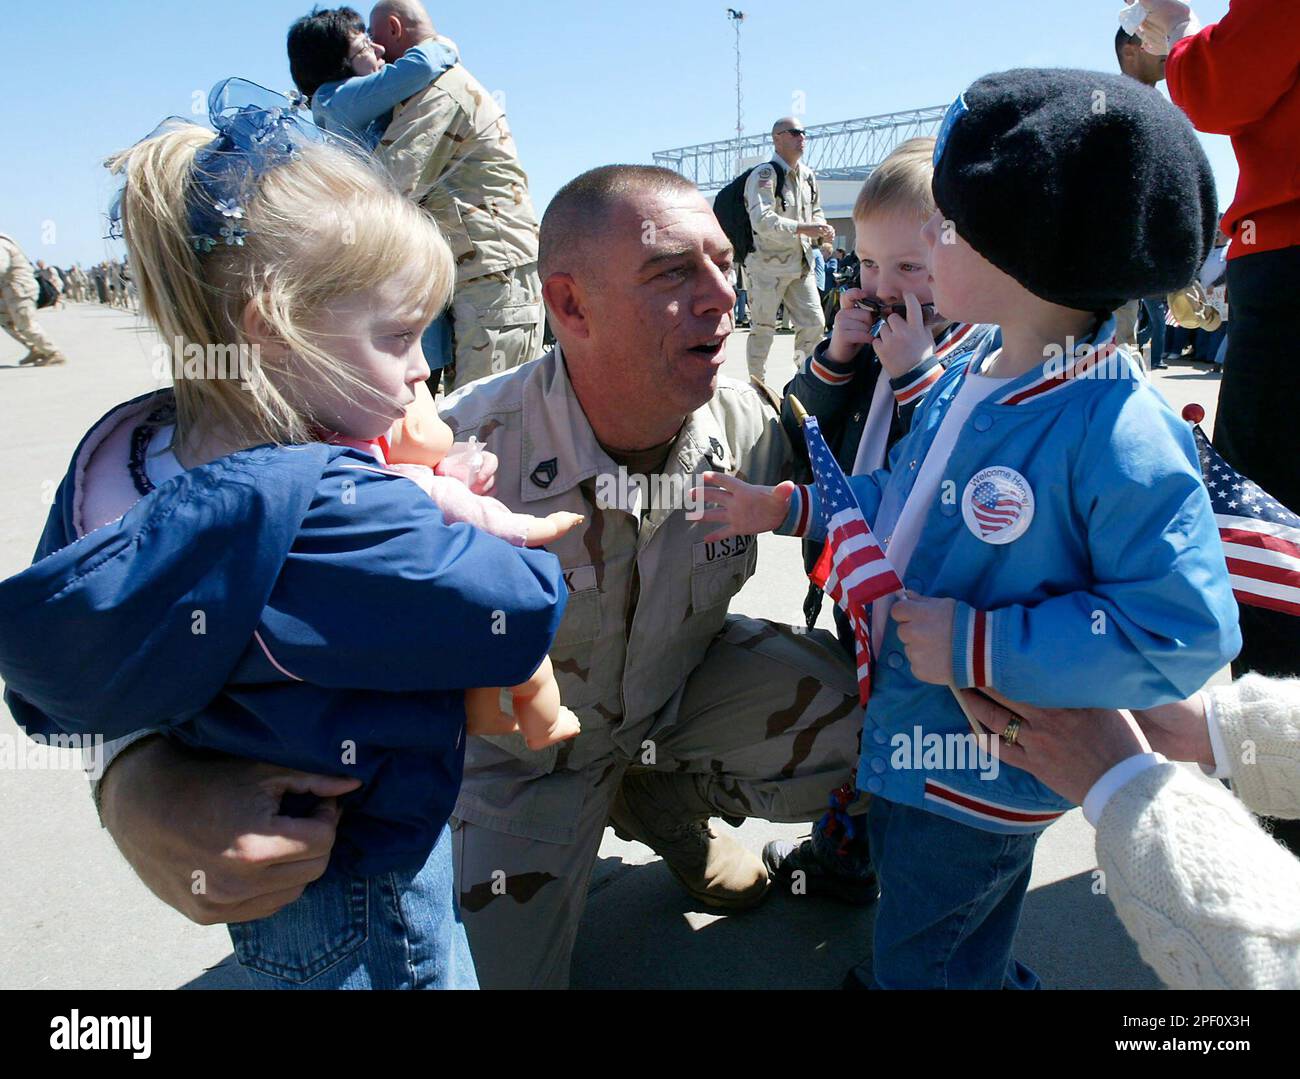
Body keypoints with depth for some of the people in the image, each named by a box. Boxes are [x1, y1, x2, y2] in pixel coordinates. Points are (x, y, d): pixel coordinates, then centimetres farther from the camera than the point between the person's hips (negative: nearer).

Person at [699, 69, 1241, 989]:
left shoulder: (1119, 433, -30)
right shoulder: (968, 378, -3)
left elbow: (1184, 630, -29)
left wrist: (980, 647, -30)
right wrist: (791, 508, 9)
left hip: (984, 771, -8)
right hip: (907, 732, 8)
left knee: (927, 964, 16)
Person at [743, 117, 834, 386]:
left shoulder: (808, 176, 13)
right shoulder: (765, 174, -11)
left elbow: (815, 212, 25)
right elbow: (762, 220, -24)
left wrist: (822, 230, 2)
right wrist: (802, 228, -27)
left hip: (802, 263, 7)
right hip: (767, 264, -7)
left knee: (814, 323, 4)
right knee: (763, 328, 0)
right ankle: (756, 383, 12)